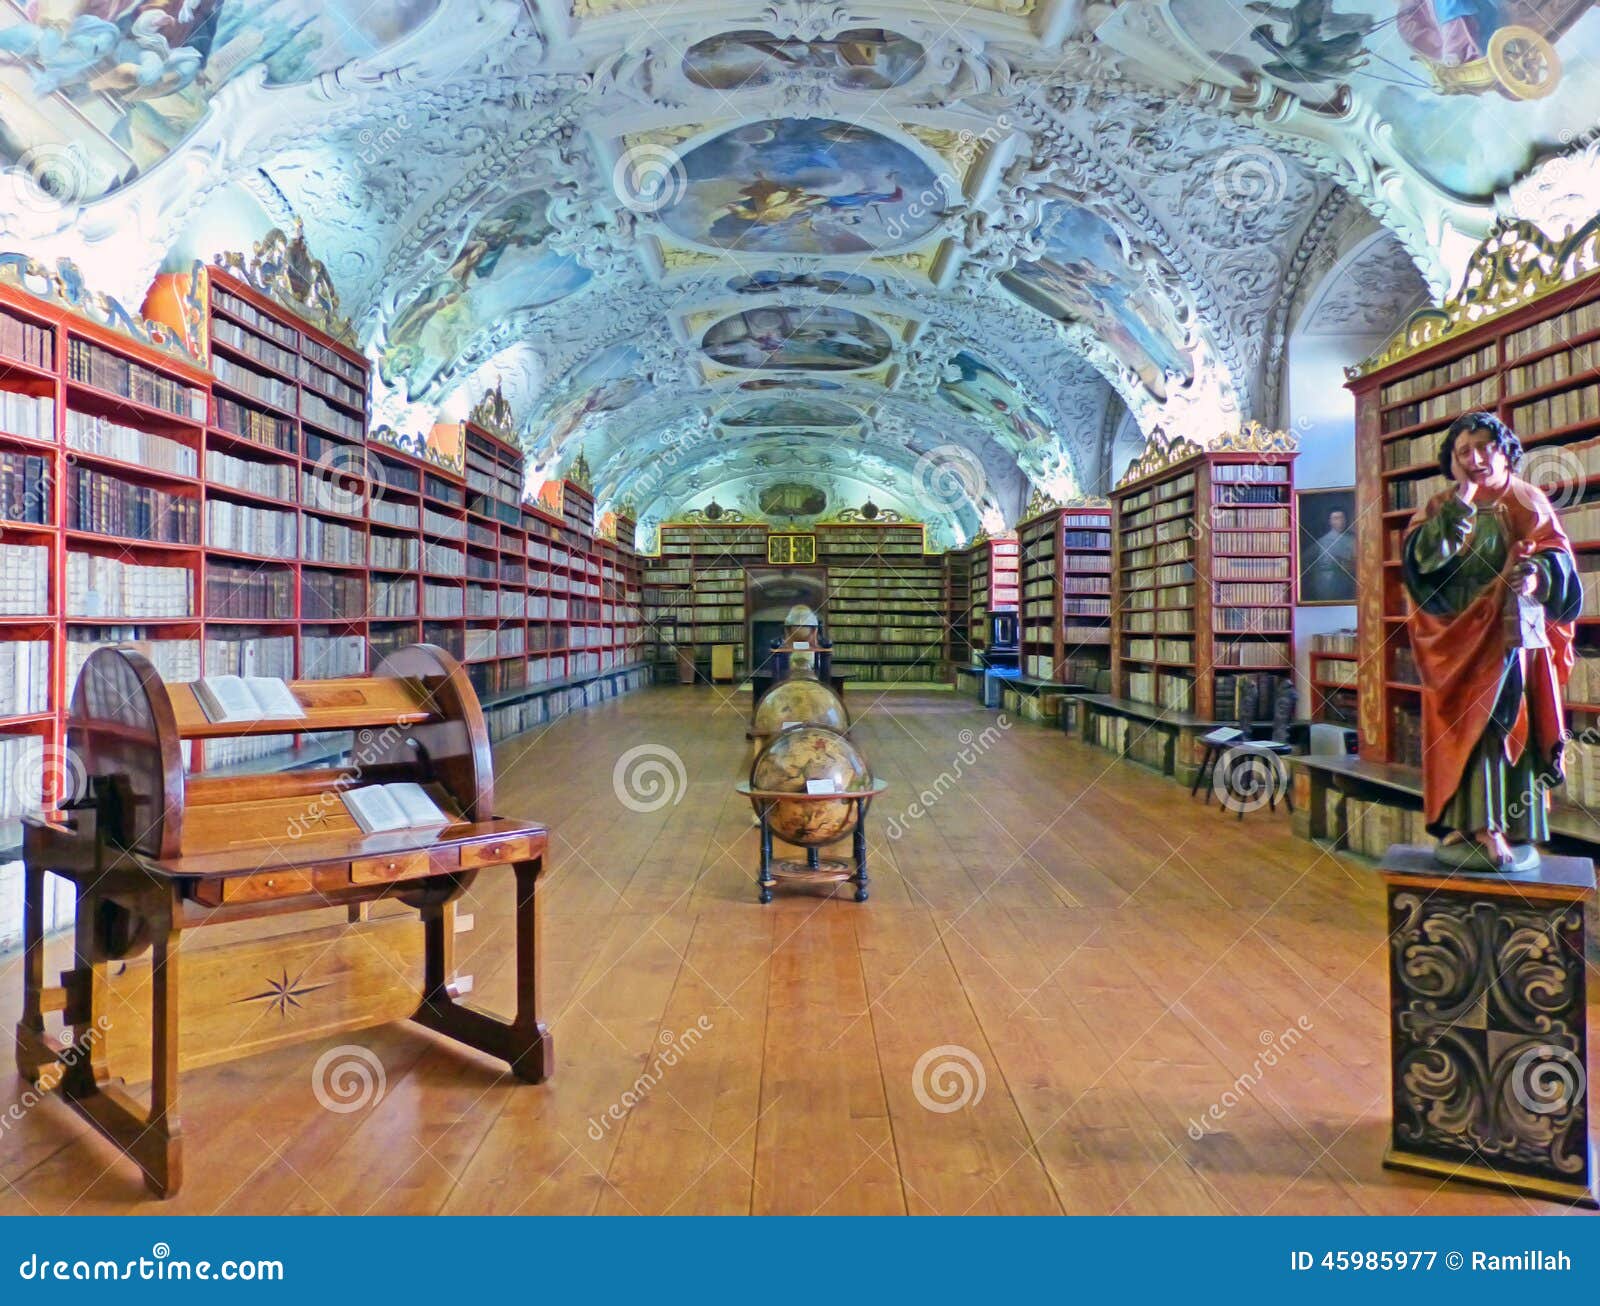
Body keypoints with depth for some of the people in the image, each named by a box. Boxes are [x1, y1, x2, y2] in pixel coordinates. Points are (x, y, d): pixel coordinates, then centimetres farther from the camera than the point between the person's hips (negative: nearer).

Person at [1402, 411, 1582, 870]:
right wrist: (1462, 498, -12)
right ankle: (1464, 825, 0)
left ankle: (1513, 830, -1)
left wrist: (1535, 573, -26)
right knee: (1461, 729, -2)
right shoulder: (1440, 507, 8)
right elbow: (1420, 556, -10)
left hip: (1512, 638, -1)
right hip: (1458, 640, 1)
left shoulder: (1528, 502, 7)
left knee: (1510, 725, -4)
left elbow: (1558, 557, -4)